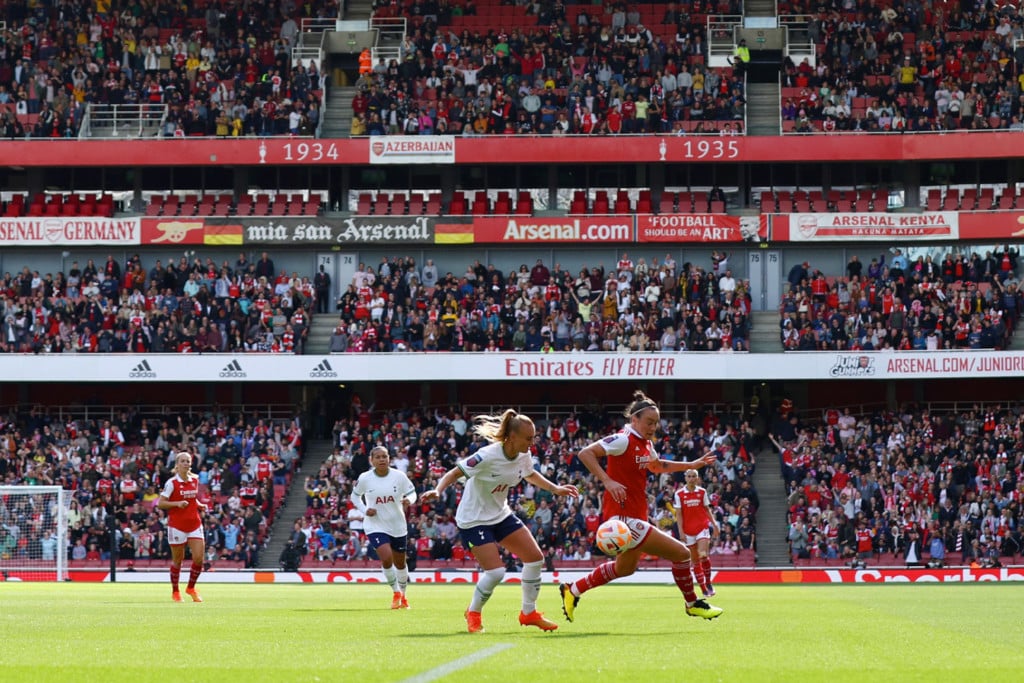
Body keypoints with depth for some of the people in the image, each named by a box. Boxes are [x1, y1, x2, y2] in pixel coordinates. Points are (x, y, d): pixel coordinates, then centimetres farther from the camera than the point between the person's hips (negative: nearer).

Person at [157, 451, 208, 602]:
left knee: (199, 557, -5)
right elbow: (160, 503, -9)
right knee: (177, 560, 4)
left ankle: (191, 588, 14)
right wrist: (177, 503, -22)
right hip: (177, 525, -4)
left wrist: (200, 505, 4)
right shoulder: (172, 483, -8)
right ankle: (175, 592, 19)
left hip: (195, 524, 4)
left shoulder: (195, 480, 8)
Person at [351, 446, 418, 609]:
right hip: (375, 526, -2)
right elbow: (355, 496, 7)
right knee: (386, 558, -21)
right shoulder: (365, 479, -10)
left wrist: (408, 500, -24)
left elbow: (412, 493, 0)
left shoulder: (399, 476, -11)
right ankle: (395, 592, 3)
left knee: (400, 562, 14)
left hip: (398, 525, 2)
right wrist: (364, 510, -10)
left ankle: (402, 594, 38)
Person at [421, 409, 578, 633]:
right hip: (474, 520, -8)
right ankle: (473, 613, 10)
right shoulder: (487, 457, -28)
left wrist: (556, 489, 10)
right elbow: (454, 473, -23)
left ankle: (529, 613, 19)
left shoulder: (524, 456, -5)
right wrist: (437, 491, -40)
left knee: (535, 558, 2)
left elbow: (530, 474, 18)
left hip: (501, 514, 8)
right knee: (496, 572, -18)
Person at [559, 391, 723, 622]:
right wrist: (607, 481, -32)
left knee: (625, 568, 29)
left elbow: (657, 466, 31)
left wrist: (693, 465, 27)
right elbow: (585, 453, -23)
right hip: (623, 518, -10)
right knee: (680, 553, -9)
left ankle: (572, 591, 39)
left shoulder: (646, 444, 10)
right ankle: (692, 604, 11)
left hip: (634, 517, 10)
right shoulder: (624, 440, -16)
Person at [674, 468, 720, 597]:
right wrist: (681, 531, -7)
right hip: (688, 530, 1)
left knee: (703, 555, -21)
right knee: (695, 561, 2)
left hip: (702, 527, 0)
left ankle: (708, 583, -2)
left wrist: (714, 524, 4)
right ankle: (704, 590, 8)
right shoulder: (679, 494, -1)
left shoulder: (702, 492, 3)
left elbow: (707, 509, 11)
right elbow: (679, 514, -1)